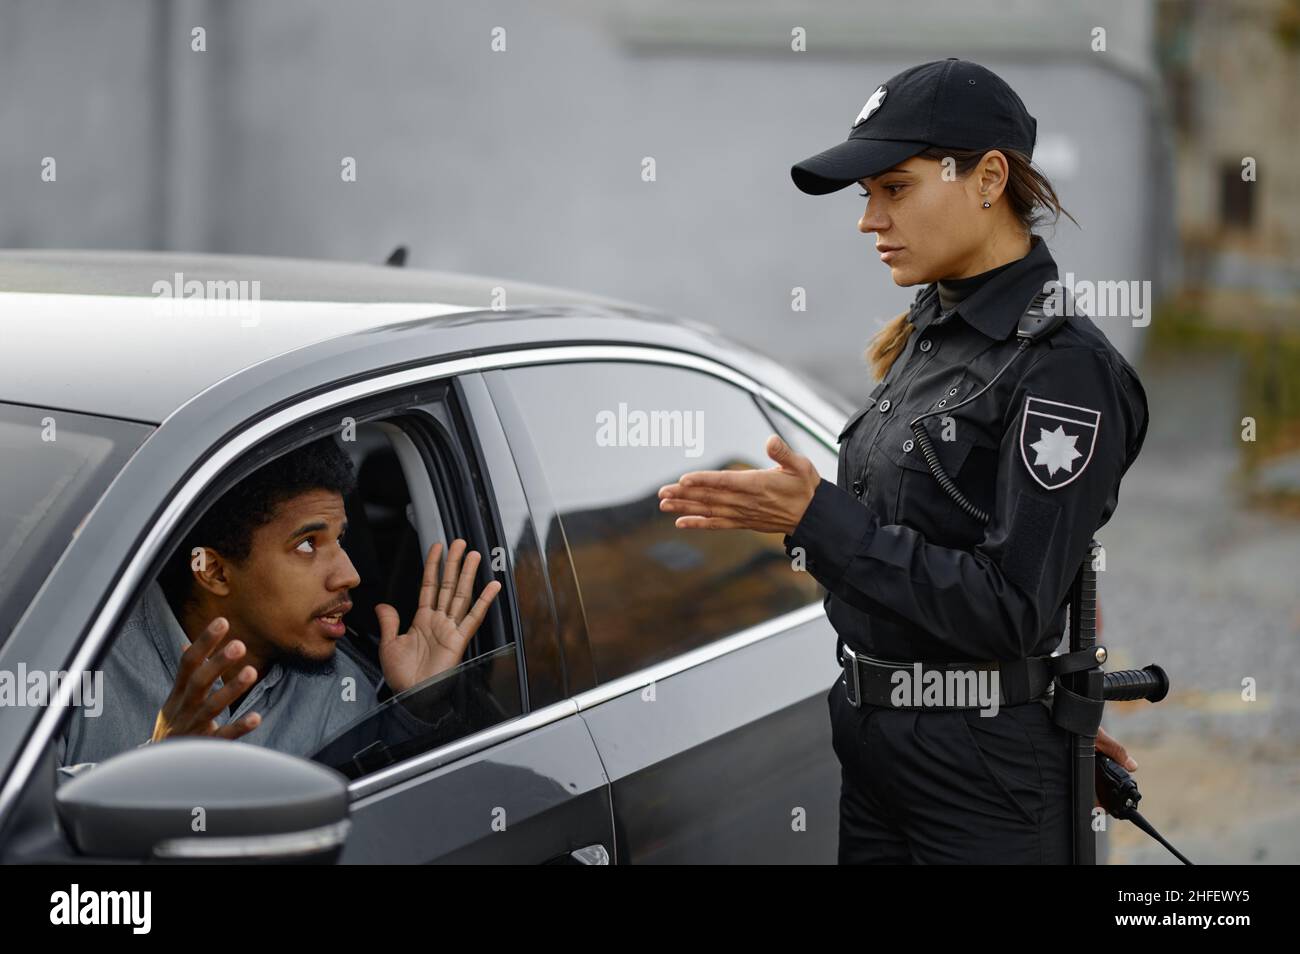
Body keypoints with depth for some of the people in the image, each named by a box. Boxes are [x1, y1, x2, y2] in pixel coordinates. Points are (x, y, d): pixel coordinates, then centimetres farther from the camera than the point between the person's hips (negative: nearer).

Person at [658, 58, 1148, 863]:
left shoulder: (1063, 368, -16)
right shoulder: (928, 338, 9)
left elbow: (1008, 609, -21)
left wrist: (817, 518, -21)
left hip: (981, 775, -8)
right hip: (869, 743, 8)